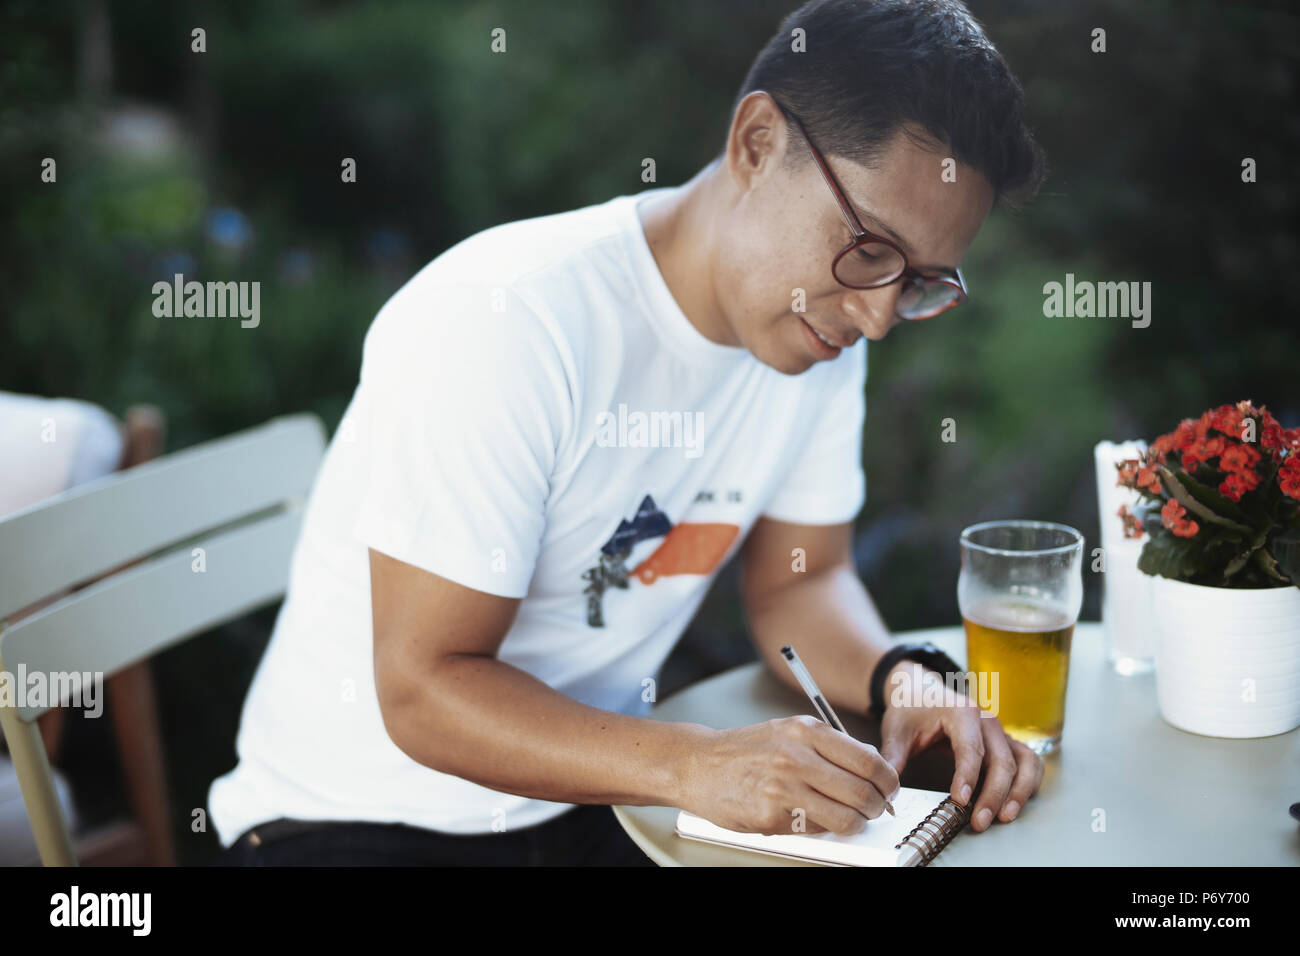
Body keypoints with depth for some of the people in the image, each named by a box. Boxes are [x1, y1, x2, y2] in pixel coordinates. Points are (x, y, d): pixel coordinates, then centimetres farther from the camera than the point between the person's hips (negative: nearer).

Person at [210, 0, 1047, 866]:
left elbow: (796, 581, 7)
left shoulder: (820, 324, -3)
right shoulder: (498, 322, -25)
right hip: (367, 817, -5)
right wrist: (696, 765, -36)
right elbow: (425, 692, -24)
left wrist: (905, 681, -14)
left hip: (599, 789, 6)